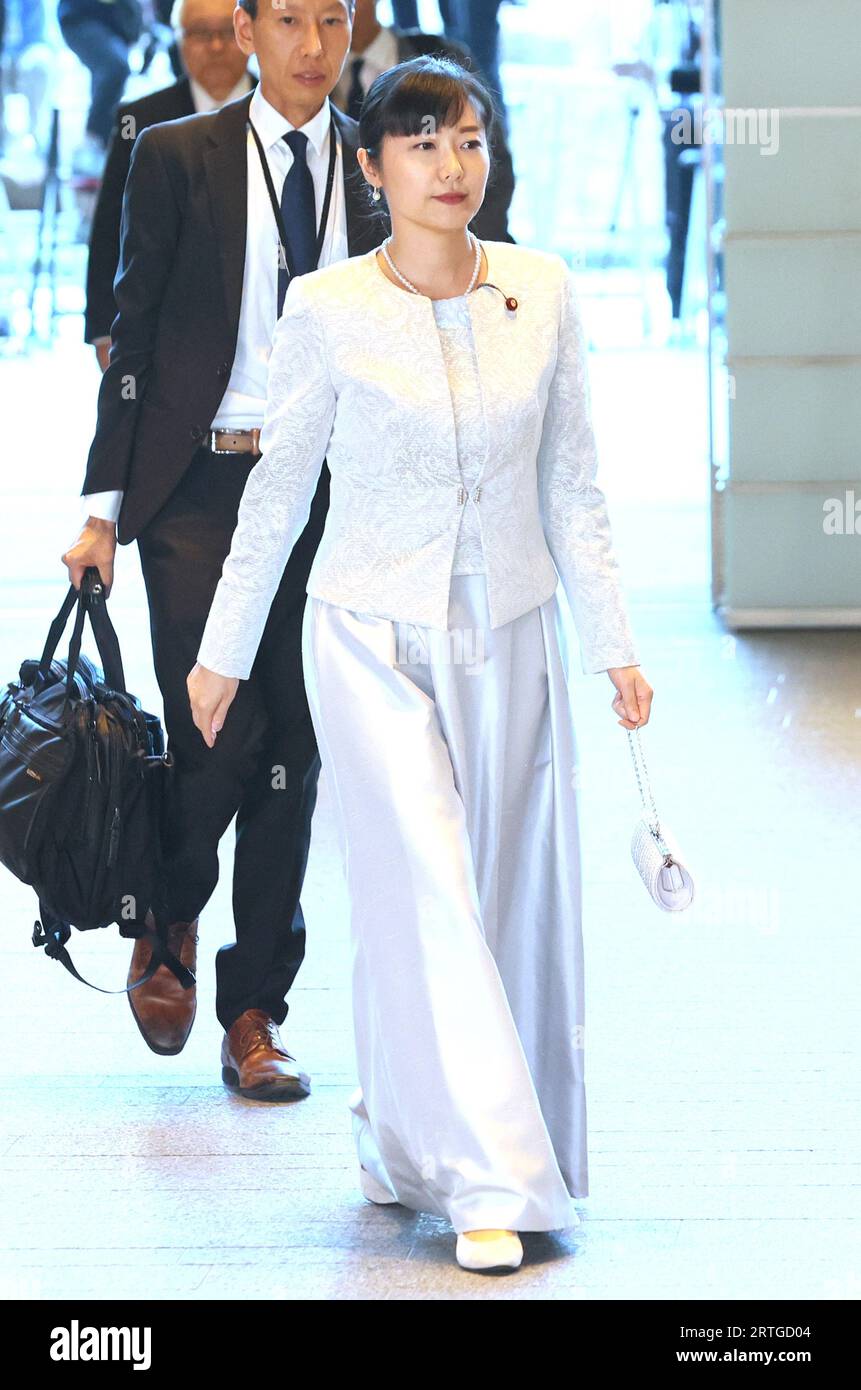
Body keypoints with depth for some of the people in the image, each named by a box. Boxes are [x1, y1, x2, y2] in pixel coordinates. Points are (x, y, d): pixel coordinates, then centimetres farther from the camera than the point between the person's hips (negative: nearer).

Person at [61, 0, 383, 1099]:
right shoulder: (177, 158, 1)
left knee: (293, 759, 4)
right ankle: (168, 923, 20)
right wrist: (104, 505, -2)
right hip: (198, 488, -3)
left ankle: (253, 1017, 13)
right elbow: (135, 335, 2)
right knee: (216, 739, -10)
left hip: (329, 493, 3)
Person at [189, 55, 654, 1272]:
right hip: (375, 635, -3)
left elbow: (572, 487, 6)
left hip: (510, 635, 3)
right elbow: (280, 488, 2)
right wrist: (225, 650, 6)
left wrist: (612, 643, 4)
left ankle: (400, 1135, 28)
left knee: (513, 898, 7)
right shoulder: (327, 309, -8)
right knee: (430, 895, -11)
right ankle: (487, 1180, -7)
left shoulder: (543, 294, 0)